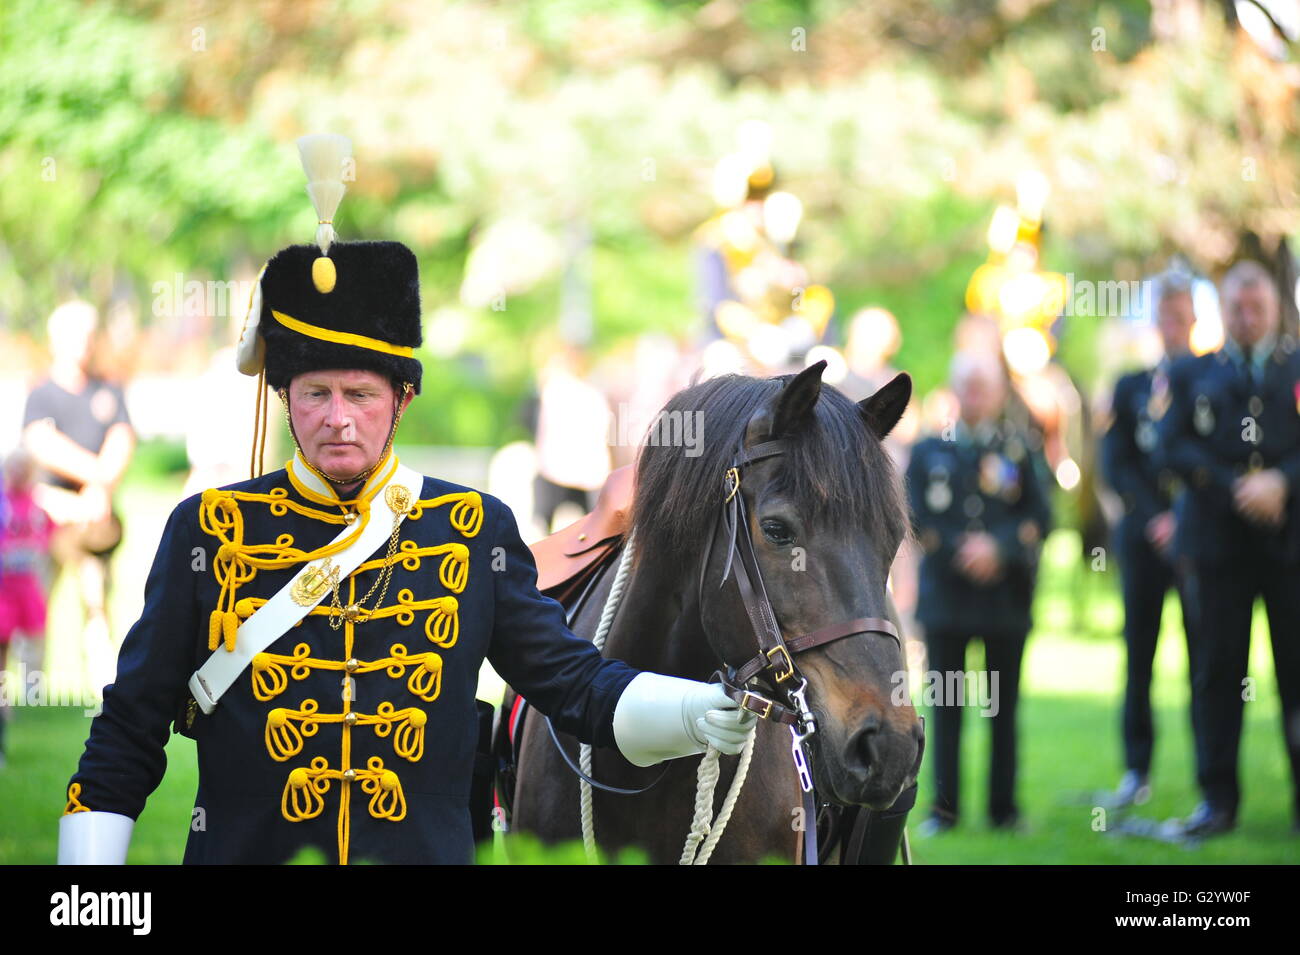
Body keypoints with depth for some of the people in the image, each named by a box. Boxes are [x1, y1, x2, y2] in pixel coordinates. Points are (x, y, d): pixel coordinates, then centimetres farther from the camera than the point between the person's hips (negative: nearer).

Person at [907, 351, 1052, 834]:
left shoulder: (1019, 450, 7)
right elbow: (918, 520, 3)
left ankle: (1004, 807, 8)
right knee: (946, 704, 1)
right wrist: (961, 552, -10)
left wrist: (997, 548, -15)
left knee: (1003, 706, 3)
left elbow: (1039, 518, 0)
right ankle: (944, 807, 5)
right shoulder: (928, 451, 9)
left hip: (1005, 592, 0)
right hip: (945, 591, 0)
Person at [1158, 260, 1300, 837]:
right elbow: (1175, 447, 3)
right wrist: (1235, 490, -9)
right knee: (1217, 670, 0)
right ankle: (1217, 800, 4)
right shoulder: (1190, 374, 15)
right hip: (1218, 540, 1)